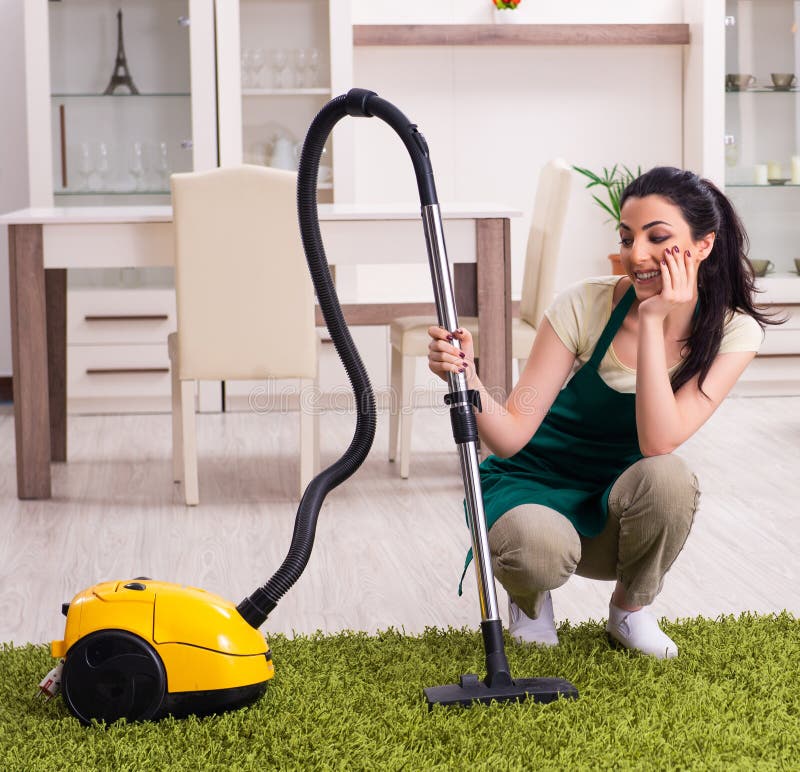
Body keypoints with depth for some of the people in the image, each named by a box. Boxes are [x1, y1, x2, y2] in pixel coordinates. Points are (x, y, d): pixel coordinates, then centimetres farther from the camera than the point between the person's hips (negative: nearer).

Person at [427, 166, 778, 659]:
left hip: (621, 505, 2)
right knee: (540, 548, -37)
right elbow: (511, 435, -20)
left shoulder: (732, 332, -14)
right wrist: (467, 378, -39)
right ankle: (530, 599, 4)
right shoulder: (587, 305, -18)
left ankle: (631, 611, -2)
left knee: (667, 475, -33)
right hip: (537, 484, -2)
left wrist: (652, 321, -30)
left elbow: (658, 443, -28)